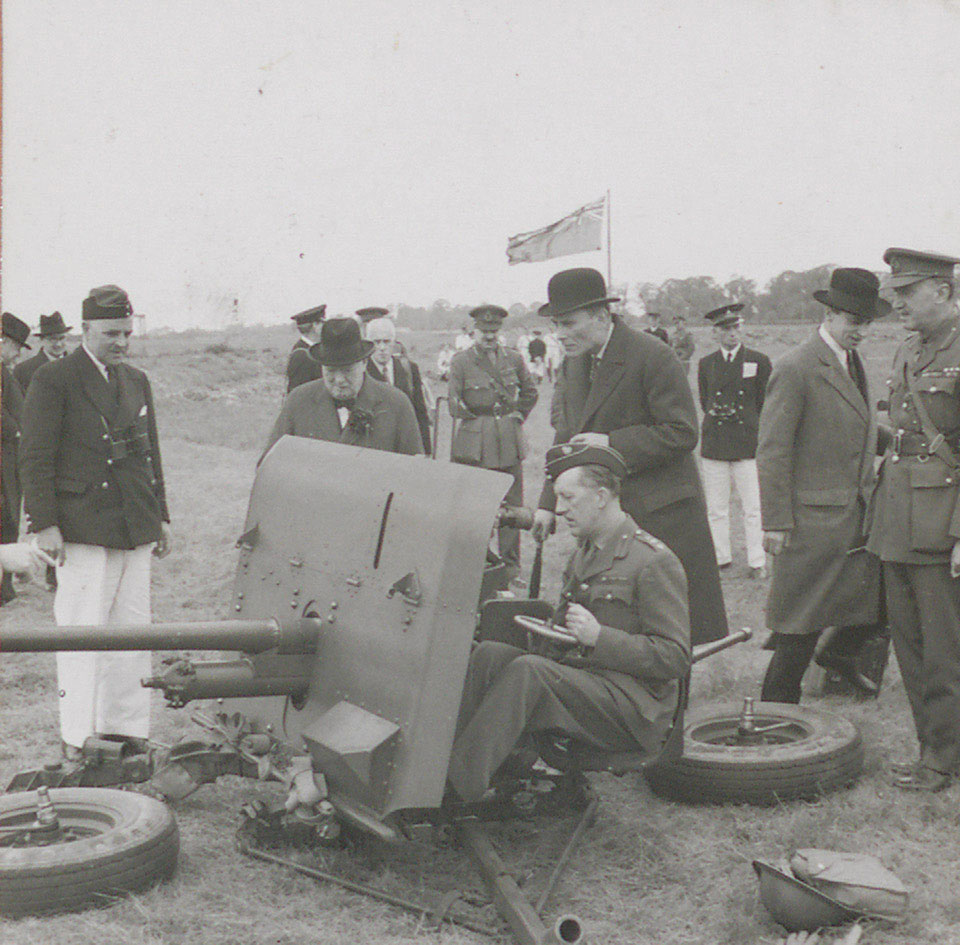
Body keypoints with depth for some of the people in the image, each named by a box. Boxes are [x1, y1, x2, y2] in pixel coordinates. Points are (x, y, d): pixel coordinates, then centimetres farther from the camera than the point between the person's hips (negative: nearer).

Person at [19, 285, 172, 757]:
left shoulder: (137, 381, 17)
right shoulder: (53, 381, -3)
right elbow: (36, 458, -6)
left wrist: (161, 516, 19)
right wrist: (44, 523, -12)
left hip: (135, 531, 6)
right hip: (83, 532, -6)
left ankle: (127, 731, 18)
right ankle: (77, 738, 7)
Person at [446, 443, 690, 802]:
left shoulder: (655, 561, -9)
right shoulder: (583, 554, 19)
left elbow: (675, 658, -13)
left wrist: (599, 637, -20)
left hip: (634, 709, -8)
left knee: (527, 669, -31)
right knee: (489, 654, -14)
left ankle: (460, 789, -34)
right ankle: (447, 756, -24)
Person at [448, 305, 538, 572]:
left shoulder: (514, 359, 8)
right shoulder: (461, 361, -1)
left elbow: (530, 392, 23)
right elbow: (453, 404, 1)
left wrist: (518, 415, 14)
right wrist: (476, 419, 2)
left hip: (510, 442, 3)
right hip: (474, 443, -3)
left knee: (512, 505, 5)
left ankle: (511, 566, 14)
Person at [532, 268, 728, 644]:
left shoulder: (653, 357, -14)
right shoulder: (575, 362, 10)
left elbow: (683, 433, -15)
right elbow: (566, 436, 17)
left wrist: (611, 444, -19)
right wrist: (548, 504, 9)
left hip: (660, 514, -7)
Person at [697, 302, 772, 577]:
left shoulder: (759, 361, 6)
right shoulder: (705, 364, 12)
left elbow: (766, 404, 10)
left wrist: (750, 426, 4)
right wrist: (716, 413, 1)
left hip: (748, 444, -2)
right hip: (714, 445, 2)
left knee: (753, 508, -3)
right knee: (716, 508, 4)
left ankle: (756, 562, 5)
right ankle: (720, 557, 16)